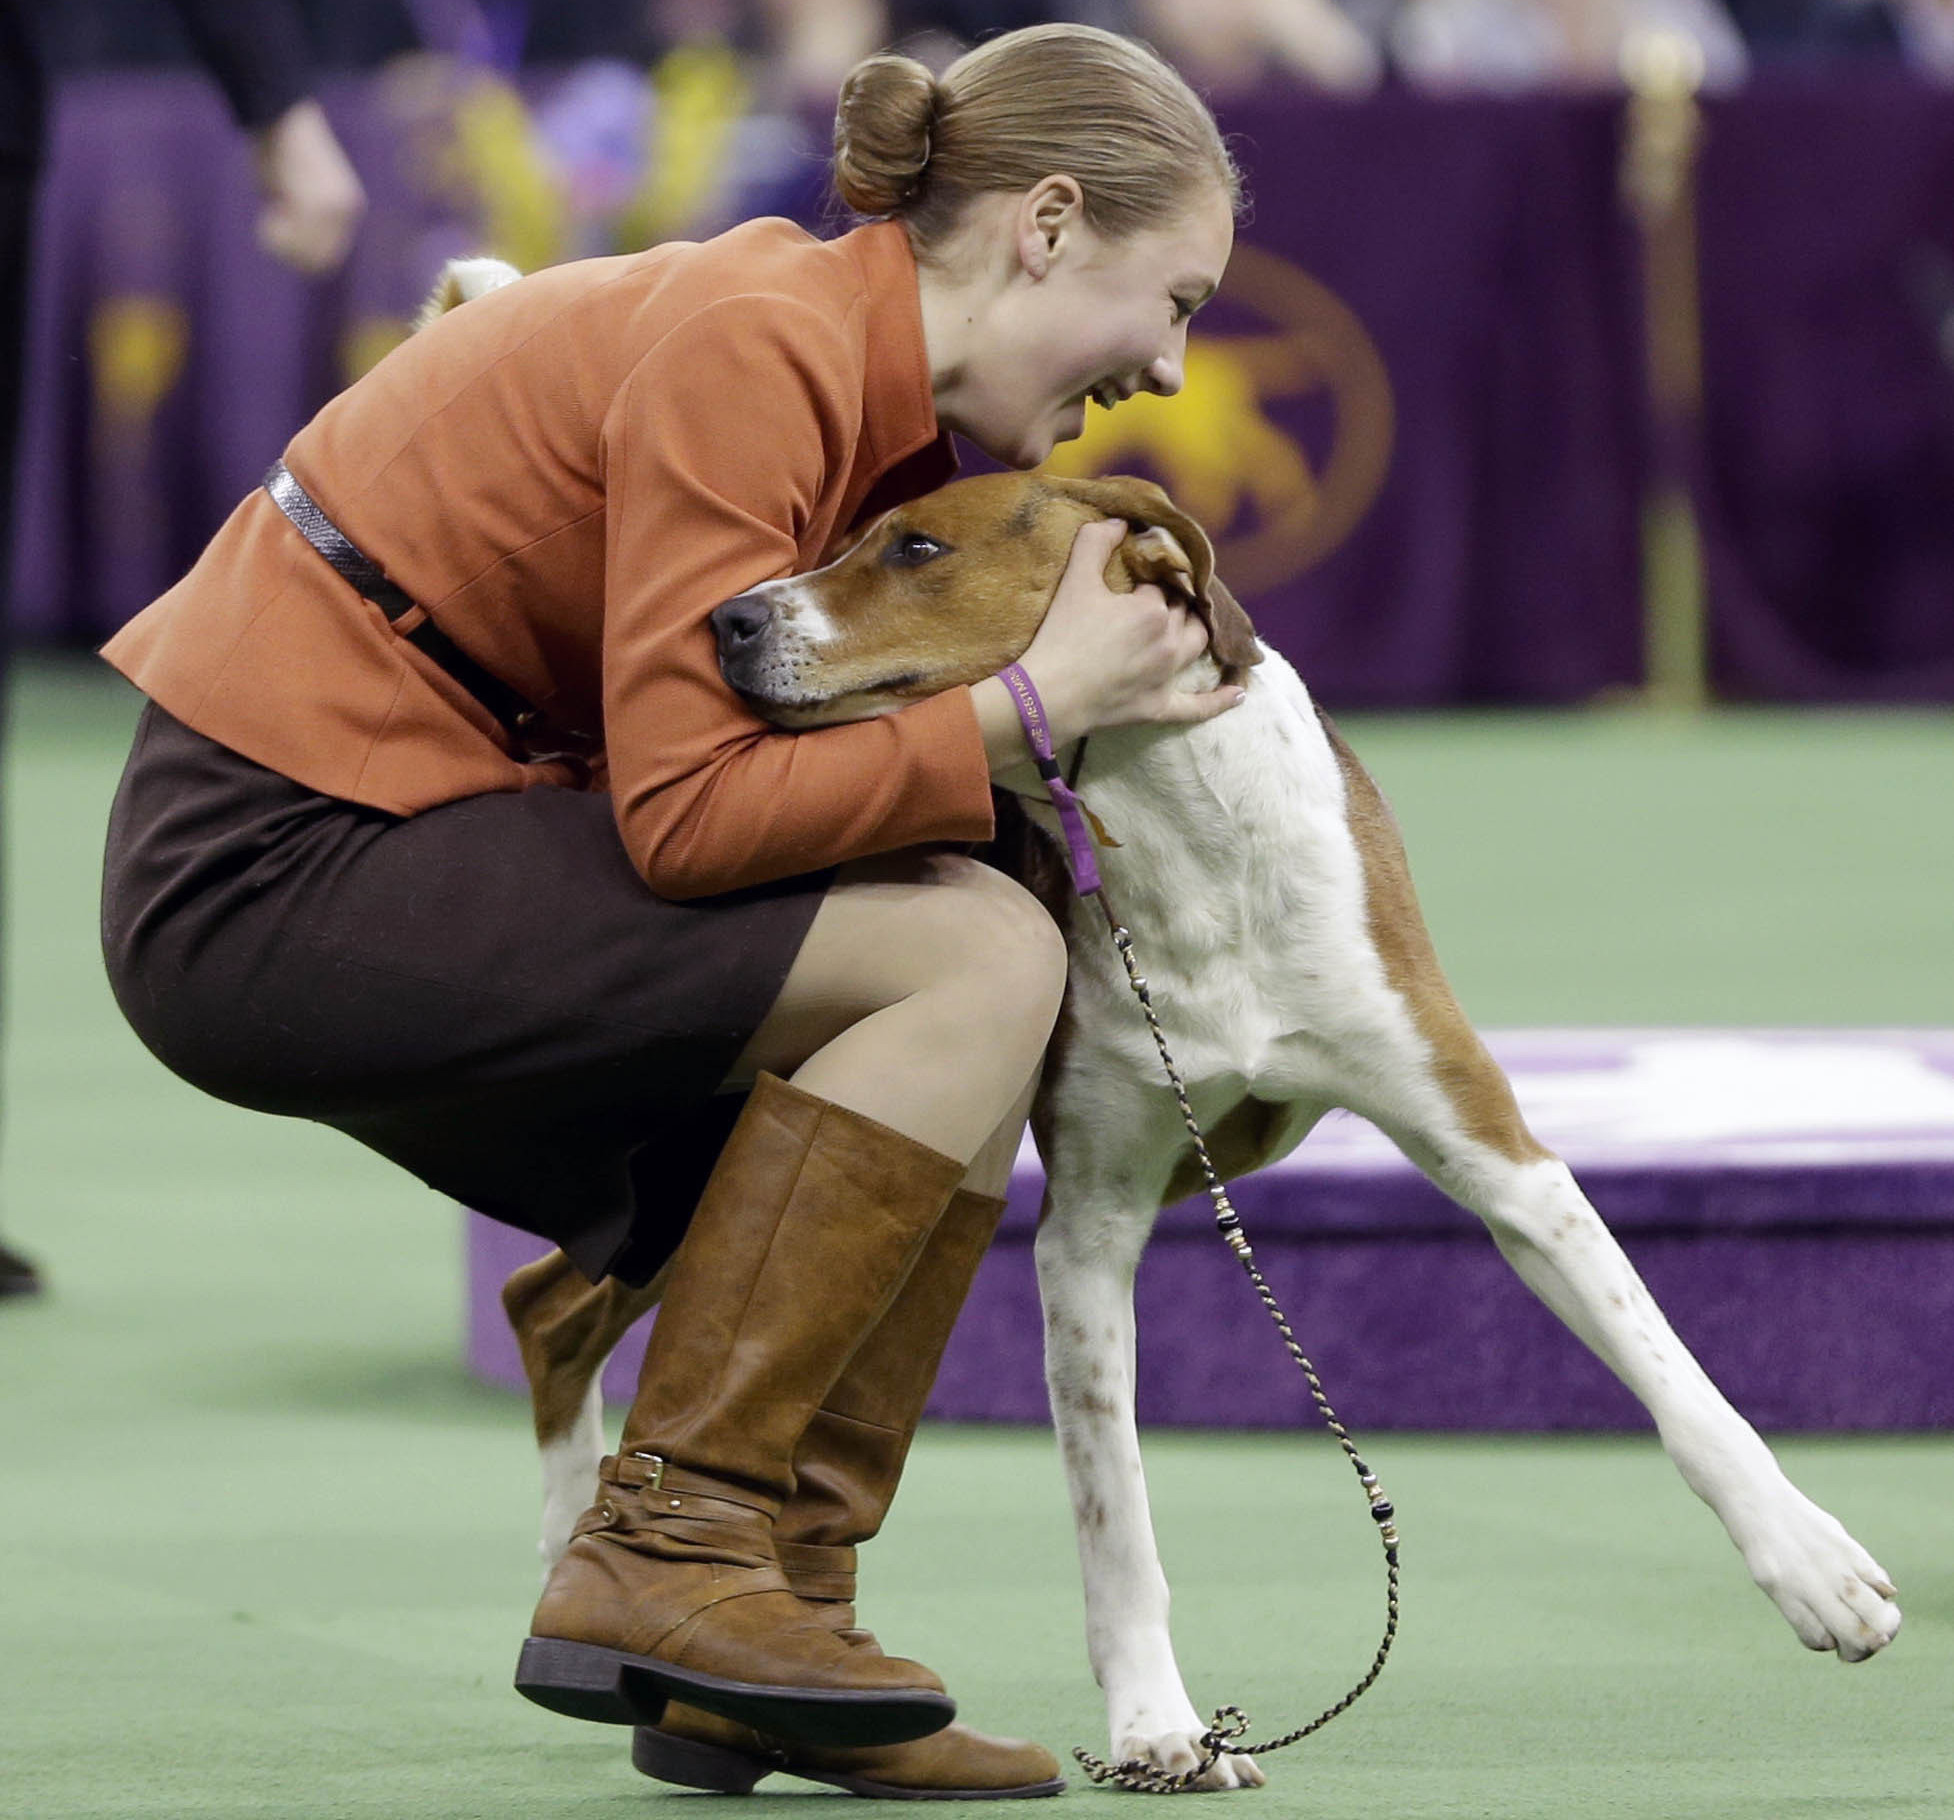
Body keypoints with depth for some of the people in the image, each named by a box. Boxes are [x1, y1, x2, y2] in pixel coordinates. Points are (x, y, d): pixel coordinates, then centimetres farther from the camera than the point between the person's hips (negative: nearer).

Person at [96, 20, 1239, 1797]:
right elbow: (686, 814, -23)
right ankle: (664, 1548, -11)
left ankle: (775, 1617, 6)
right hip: (278, 856, -10)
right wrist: (1031, 701, -16)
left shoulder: (871, 385, 13)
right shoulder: (752, 349, -18)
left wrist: (1096, 692, -5)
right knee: (974, 963, -16)